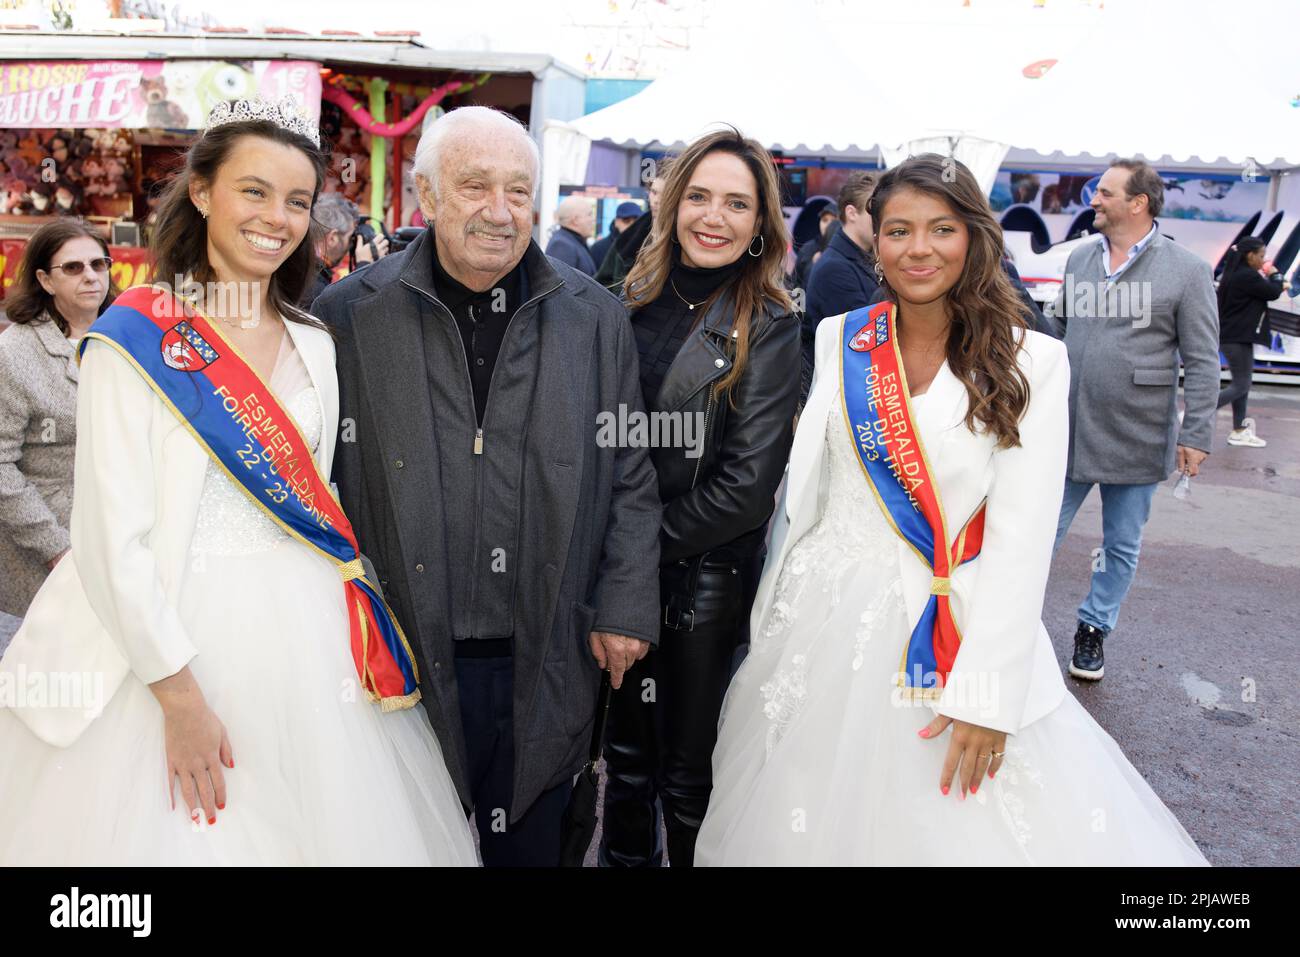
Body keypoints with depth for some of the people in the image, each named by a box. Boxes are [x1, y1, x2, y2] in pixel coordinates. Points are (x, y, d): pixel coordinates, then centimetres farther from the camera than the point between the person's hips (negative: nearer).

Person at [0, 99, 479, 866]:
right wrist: (180, 695, -14)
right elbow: (111, 540, -12)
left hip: (309, 642, 5)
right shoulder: (134, 341, -8)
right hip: (174, 638, -4)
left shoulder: (316, 346, 8)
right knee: (177, 832, 7)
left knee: (328, 829, 13)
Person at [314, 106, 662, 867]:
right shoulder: (350, 313, -3)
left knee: (531, 844, 17)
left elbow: (630, 477, 5)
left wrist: (625, 605, 0)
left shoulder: (595, 317, 3)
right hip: (408, 656, -1)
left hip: (546, 663, 2)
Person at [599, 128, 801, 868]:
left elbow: (748, 484, -14)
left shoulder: (768, 328, -10)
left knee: (688, 771, 11)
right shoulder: (633, 301, 3)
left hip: (704, 578, -4)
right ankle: (626, 856, 43)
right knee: (625, 747, 19)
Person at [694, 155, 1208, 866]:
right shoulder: (839, 341, 2)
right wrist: (776, 615, 8)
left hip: (966, 624, -2)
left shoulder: (1032, 363, -7)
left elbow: (1021, 533, -12)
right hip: (829, 619, 3)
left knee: (971, 828, 6)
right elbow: (802, 488, 8)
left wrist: (985, 693, -16)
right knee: (813, 818, 15)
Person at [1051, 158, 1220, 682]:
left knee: (1122, 547, 12)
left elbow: (1202, 362, -6)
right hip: (1066, 431, 3)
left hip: (1137, 440, -2)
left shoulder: (1186, 270, -6)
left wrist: (1196, 434, -9)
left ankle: (1093, 629, 30)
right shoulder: (1079, 259, 6)